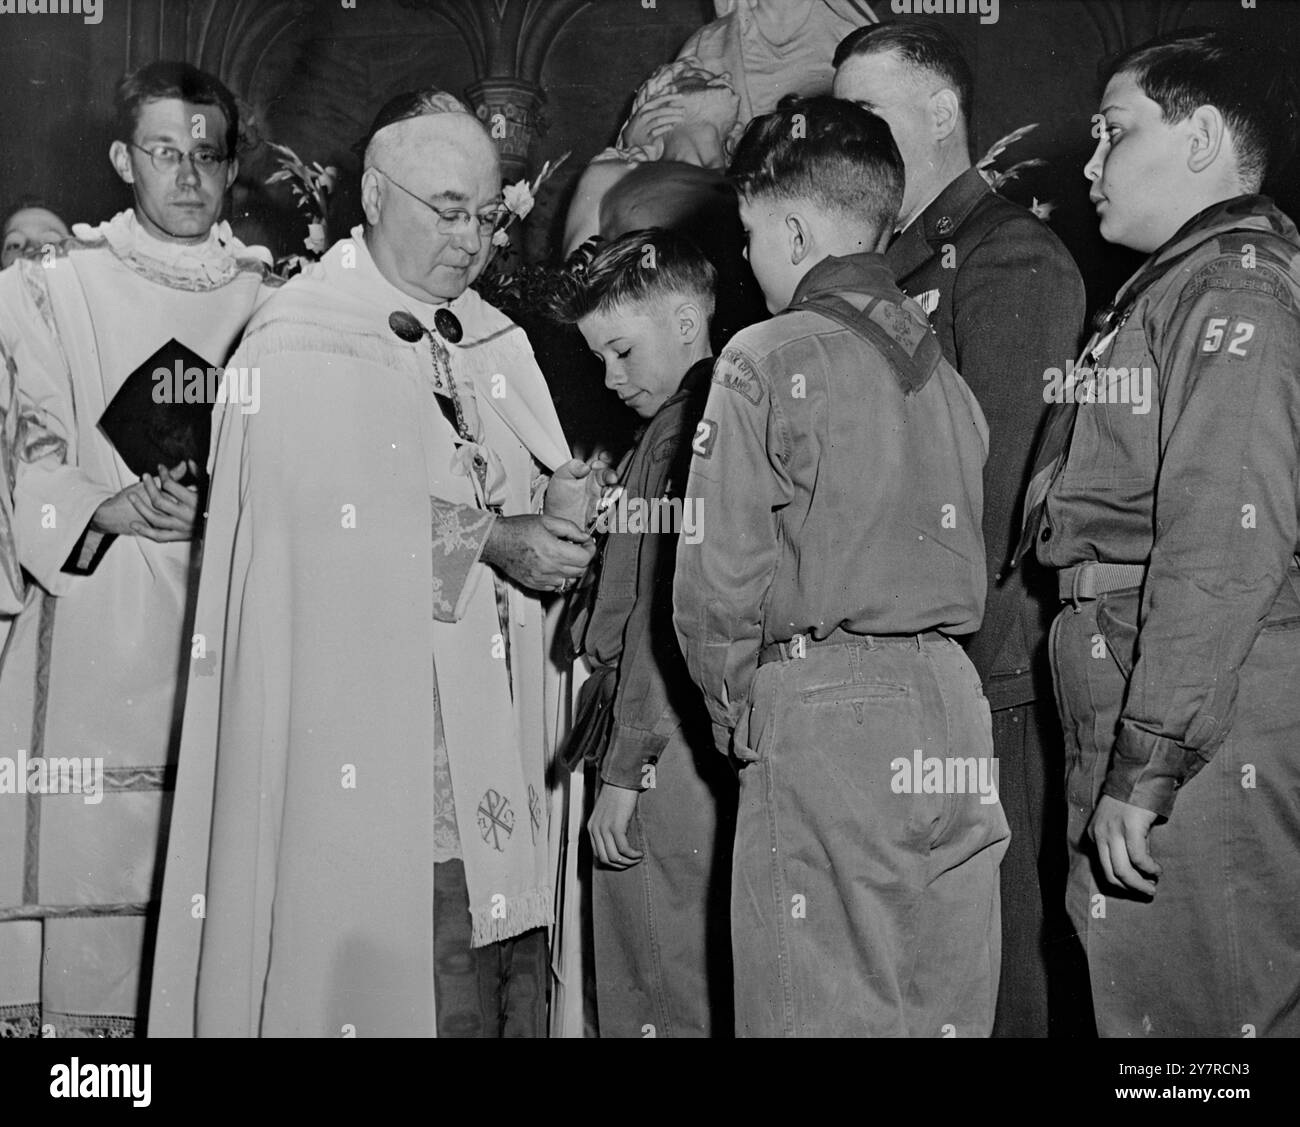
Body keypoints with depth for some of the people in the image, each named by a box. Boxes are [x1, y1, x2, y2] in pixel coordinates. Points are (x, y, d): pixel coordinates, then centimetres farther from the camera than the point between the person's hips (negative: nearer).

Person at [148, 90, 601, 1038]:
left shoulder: (500, 345, 17)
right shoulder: (299, 345, -3)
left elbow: (537, 495, 14)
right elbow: (338, 520, -15)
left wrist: (559, 507, -8)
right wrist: (491, 540, -18)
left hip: (501, 750, 6)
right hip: (377, 742, -6)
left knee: (517, 999, 5)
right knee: (432, 996, -7)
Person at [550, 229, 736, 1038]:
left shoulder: (691, 429, -12)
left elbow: (671, 614, -17)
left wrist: (626, 767, -16)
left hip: (666, 763, -9)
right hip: (699, 758, 9)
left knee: (661, 1007, -3)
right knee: (717, 998, 12)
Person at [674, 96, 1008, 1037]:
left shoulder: (769, 358, -6)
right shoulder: (940, 364, 11)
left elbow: (721, 574, -8)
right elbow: (965, 553, 10)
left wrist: (734, 708, 5)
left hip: (826, 712, -6)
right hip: (953, 707, 6)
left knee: (827, 1016, 1)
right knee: (947, 1015, 12)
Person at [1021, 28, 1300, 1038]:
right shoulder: (1176, 287, 20)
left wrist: (1145, 766, -21)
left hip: (1199, 731, -9)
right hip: (1136, 724, 9)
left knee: (1187, 1006, -3)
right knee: (1136, 992, 13)